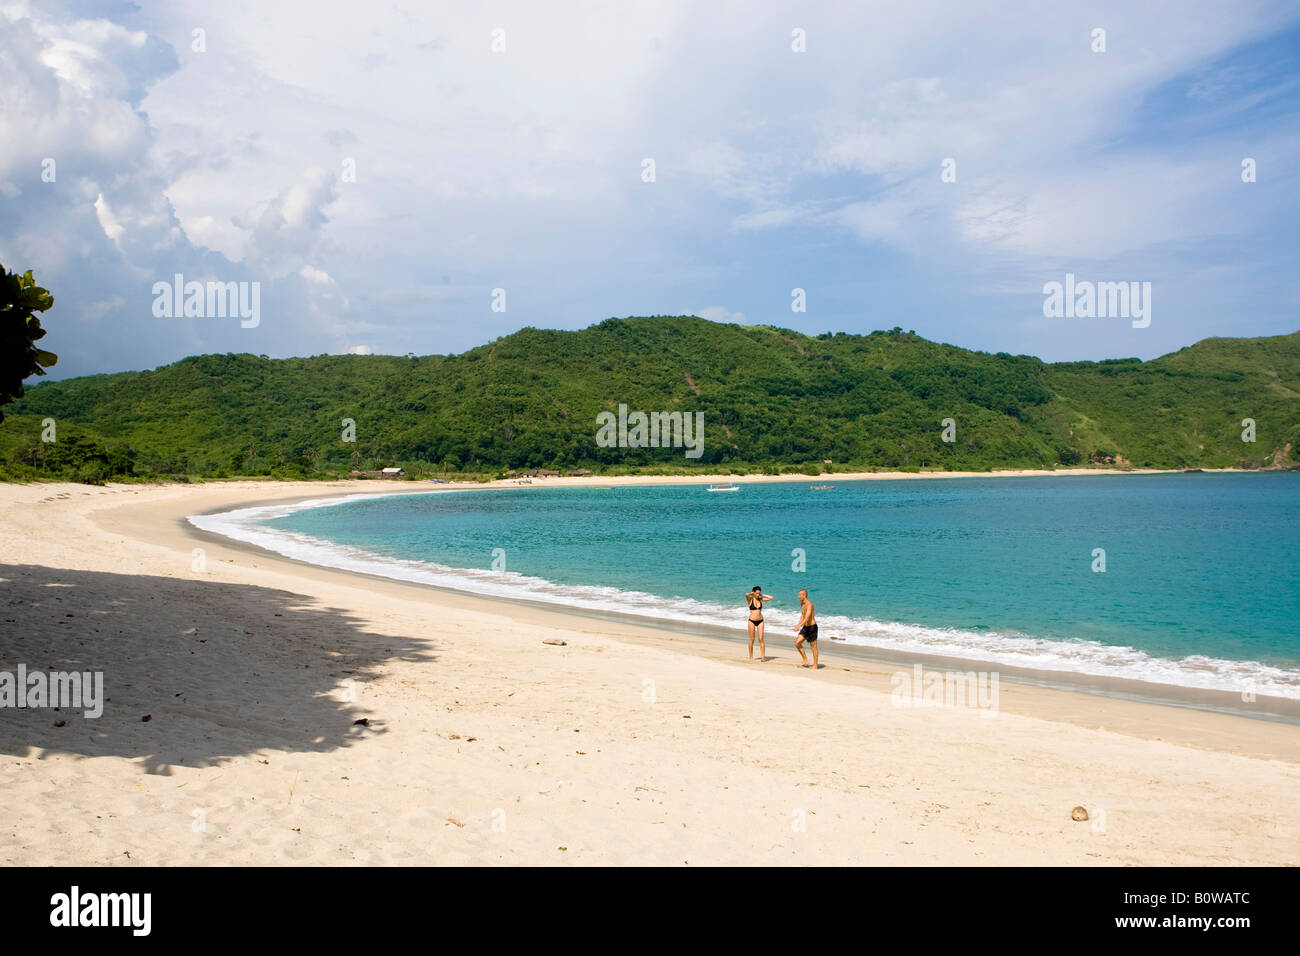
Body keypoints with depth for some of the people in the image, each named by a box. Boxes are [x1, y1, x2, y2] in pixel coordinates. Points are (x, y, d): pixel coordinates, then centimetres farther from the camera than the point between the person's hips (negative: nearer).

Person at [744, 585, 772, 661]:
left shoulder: (760, 599, 8)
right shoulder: (750, 599, -4)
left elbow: (770, 597, 5)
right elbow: (746, 594, -25)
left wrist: (762, 595, 5)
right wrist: (752, 593, -6)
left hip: (760, 621, 3)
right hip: (752, 621, -3)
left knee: (761, 639, -4)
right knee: (752, 639, 3)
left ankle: (763, 656, -7)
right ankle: (751, 657, 13)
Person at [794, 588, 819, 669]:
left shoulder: (809, 605, -23)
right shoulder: (802, 604, 7)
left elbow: (807, 618, -34)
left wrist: (799, 626, -44)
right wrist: (798, 624, 13)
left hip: (812, 627, -9)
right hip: (805, 627, 9)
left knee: (813, 646, 1)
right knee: (797, 643, 2)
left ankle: (815, 666, 11)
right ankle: (805, 661, 13)